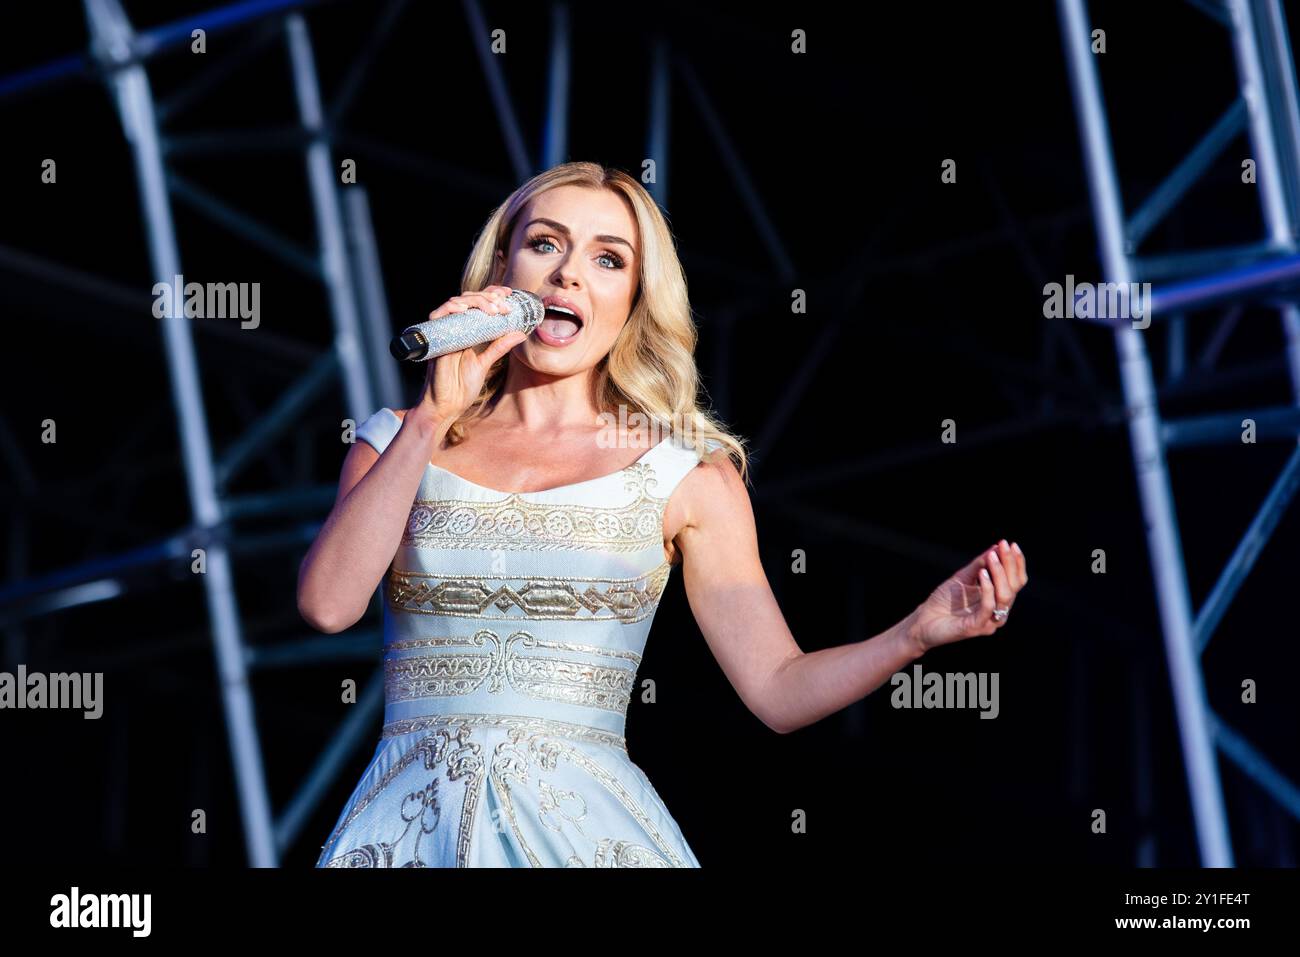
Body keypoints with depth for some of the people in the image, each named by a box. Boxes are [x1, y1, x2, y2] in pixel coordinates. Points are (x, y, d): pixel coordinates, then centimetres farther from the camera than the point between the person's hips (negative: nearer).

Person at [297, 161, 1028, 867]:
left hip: (581, 828, -1)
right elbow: (328, 604, -9)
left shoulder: (687, 475, 3)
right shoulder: (399, 443, 7)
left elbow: (778, 689, 0)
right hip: (411, 826, 1)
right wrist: (432, 420, -9)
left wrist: (920, 633, -16)